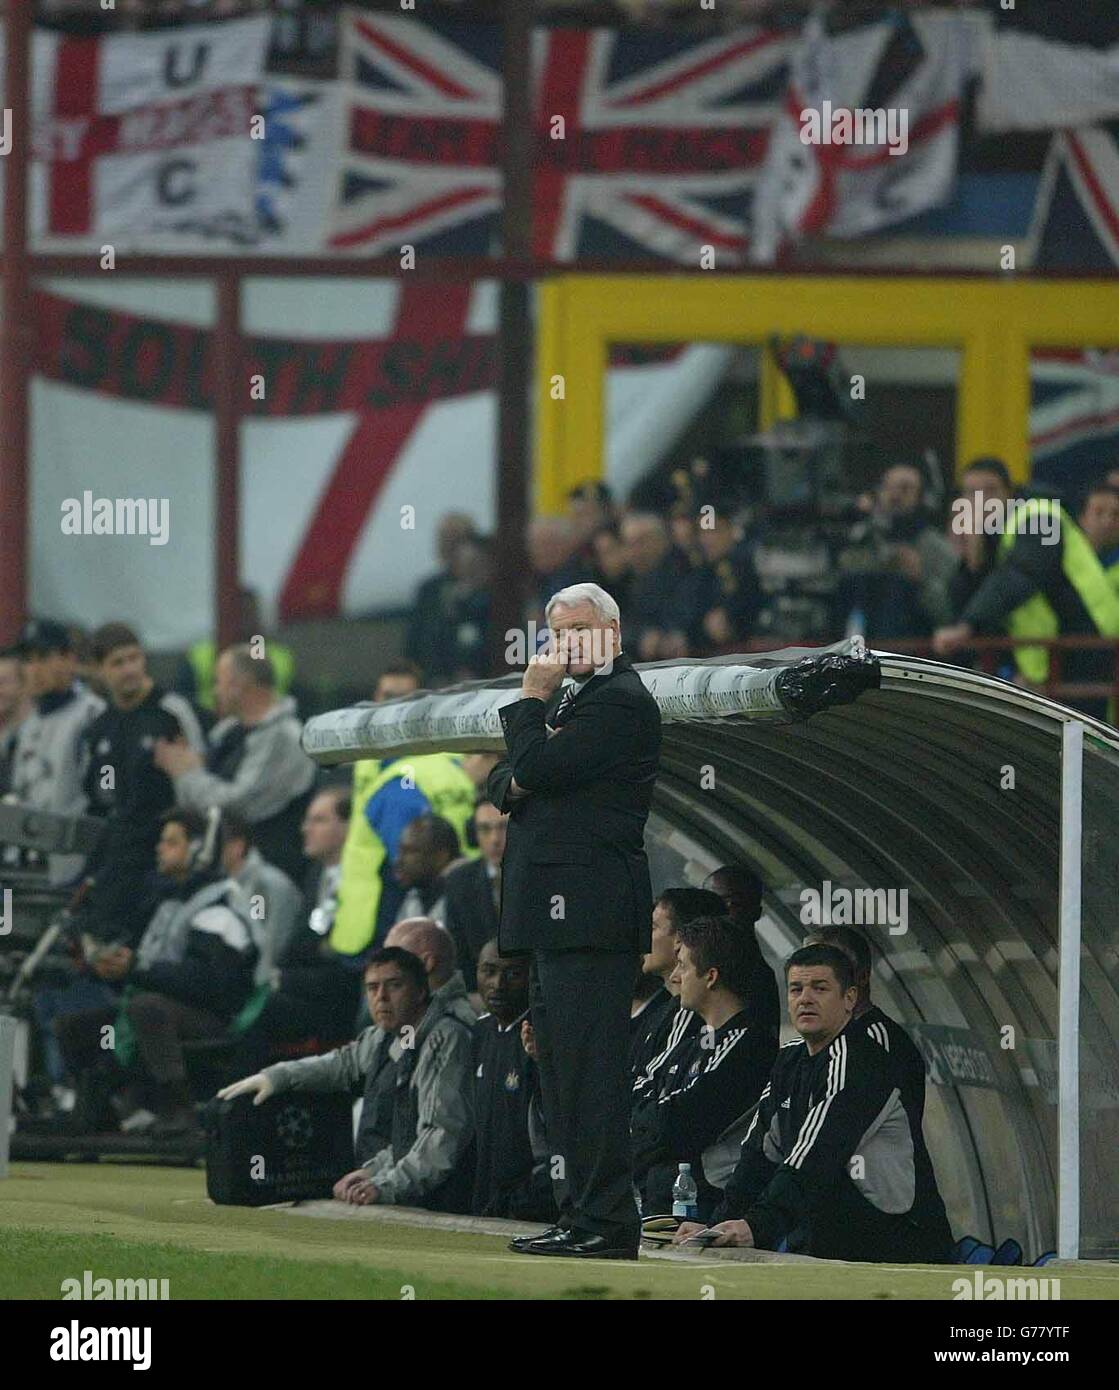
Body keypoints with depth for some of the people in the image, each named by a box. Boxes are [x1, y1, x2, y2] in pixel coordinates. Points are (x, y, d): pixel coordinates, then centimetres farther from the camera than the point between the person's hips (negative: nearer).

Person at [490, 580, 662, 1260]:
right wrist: (516, 783, 0)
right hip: (559, 914, 11)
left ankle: (604, 1221, -13)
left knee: (588, 1065, -12)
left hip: (589, 914, -11)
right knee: (564, 1068, 12)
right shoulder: (573, 697, 22)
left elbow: (537, 769, -18)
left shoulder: (622, 701, -10)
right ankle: (584, 1214, 16)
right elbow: (505, 784, 23)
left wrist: (531, 700, -4)